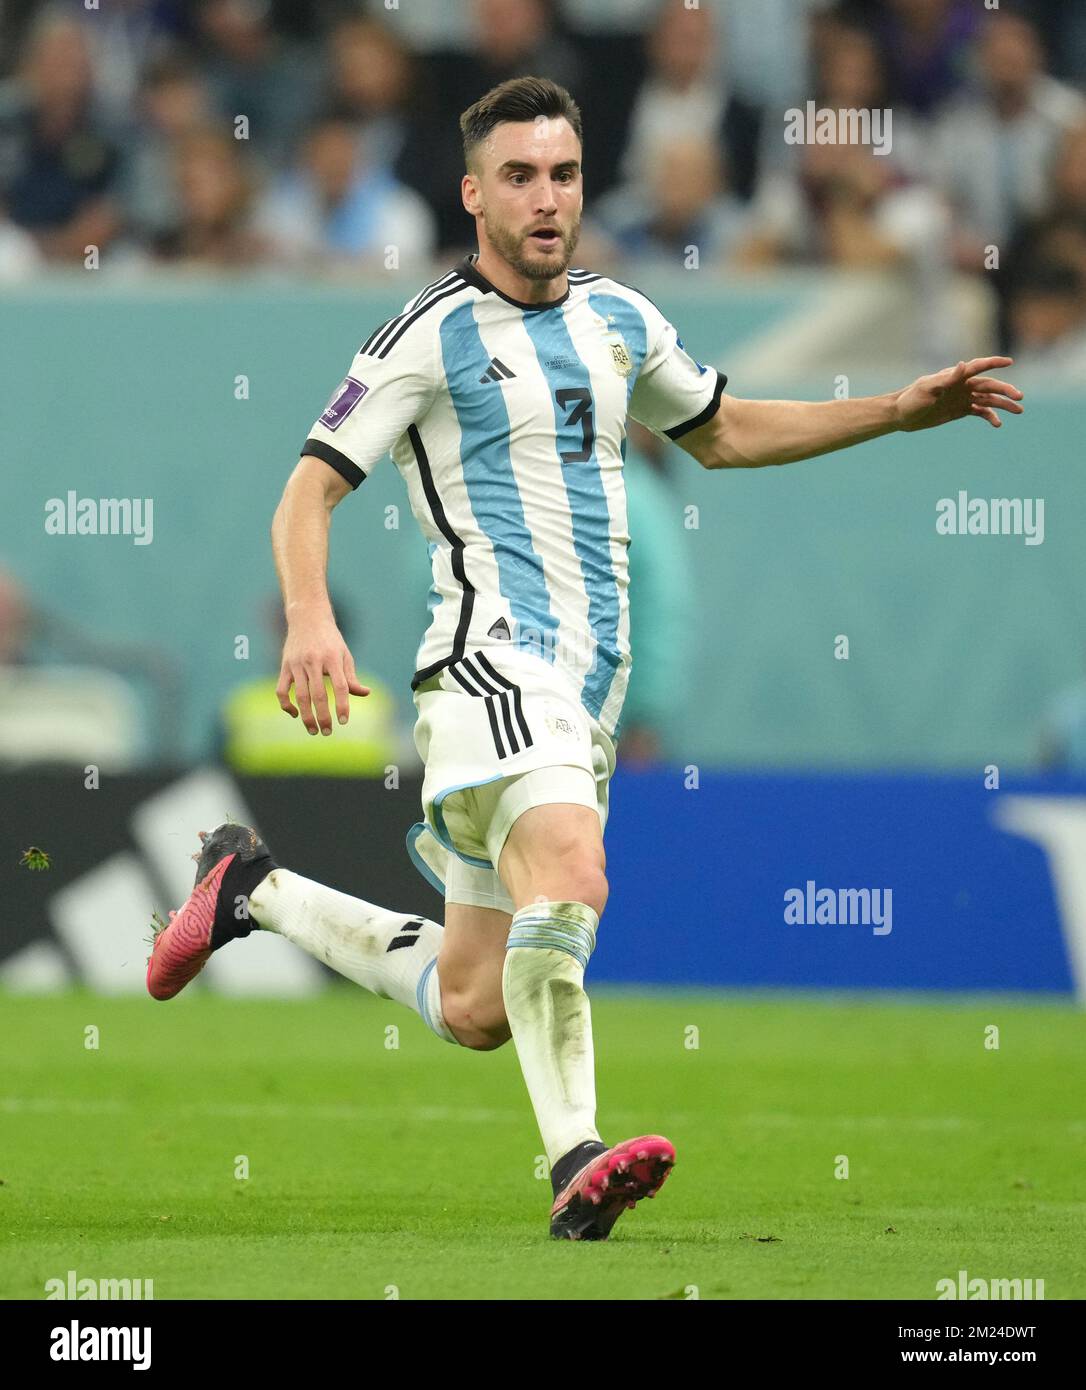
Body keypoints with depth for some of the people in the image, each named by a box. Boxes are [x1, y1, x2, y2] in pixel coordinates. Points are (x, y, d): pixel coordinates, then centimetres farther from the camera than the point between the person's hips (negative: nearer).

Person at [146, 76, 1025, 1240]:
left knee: (473, 1008, 10)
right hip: (493, 660, -7)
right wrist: (309, 620, -25)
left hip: (591, 681, 7)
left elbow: (721, 433, 31)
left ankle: (254, 890, 30)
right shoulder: (433, 334, -4)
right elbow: (309, 489, -6)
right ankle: (574, 1162, -36)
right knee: (569, 880, -34)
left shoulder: (619, 319, 15)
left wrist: (902, 410, 24)